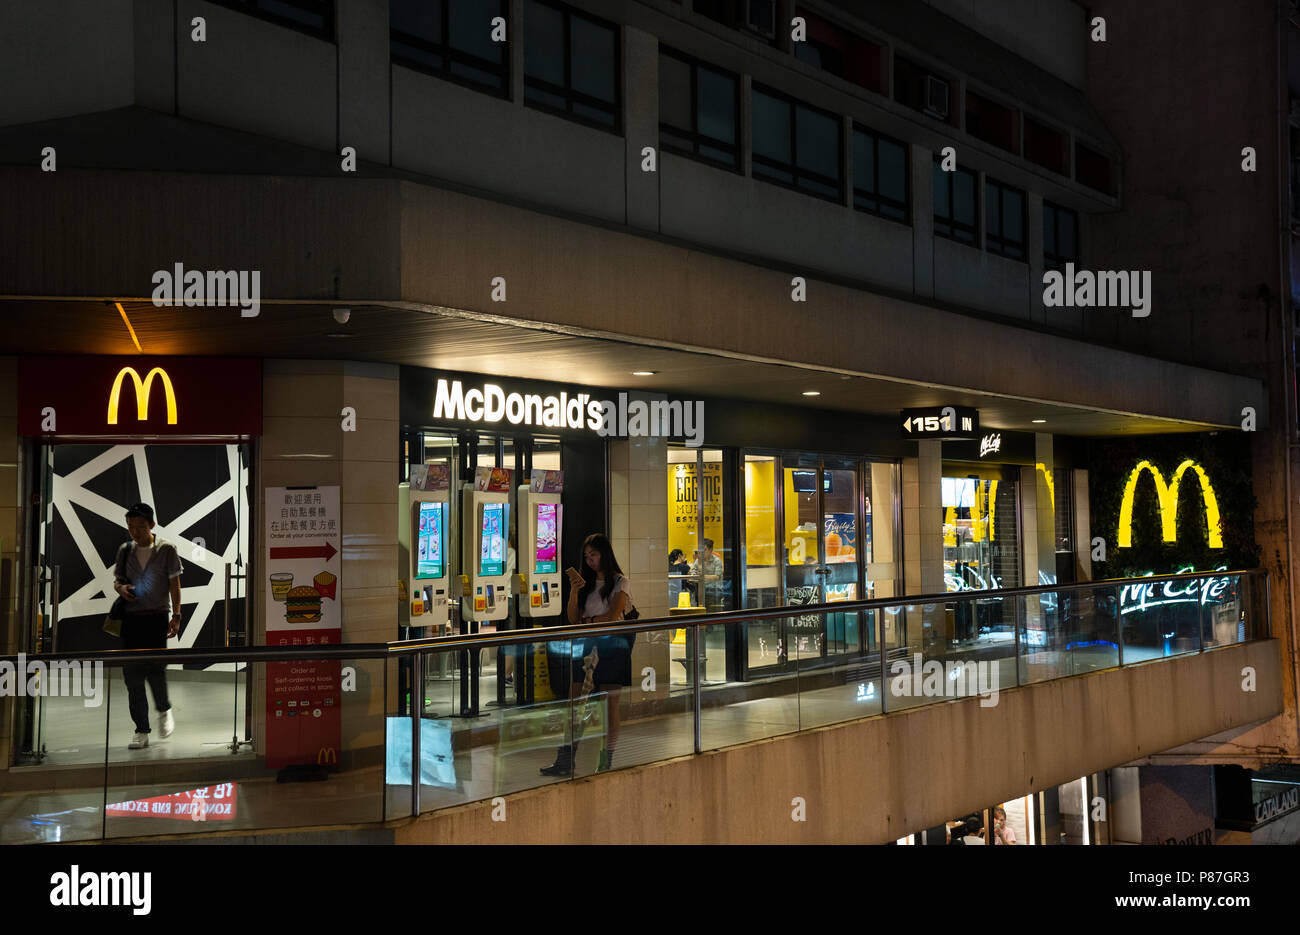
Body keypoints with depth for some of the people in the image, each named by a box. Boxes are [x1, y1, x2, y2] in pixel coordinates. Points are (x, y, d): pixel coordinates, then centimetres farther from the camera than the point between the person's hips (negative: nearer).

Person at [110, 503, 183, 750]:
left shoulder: (166, 550, -1)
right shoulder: (125, 550, 9)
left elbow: (174, 584, 0)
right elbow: (117, 579, 18)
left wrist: (176, 615, -7)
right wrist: (120, 587, -6)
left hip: (156, 617, -3)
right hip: (131, 618, 4)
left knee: (155, 668, -12)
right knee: (132, 673, 0)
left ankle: (164, 710, 19)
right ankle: (142, 731, 6)